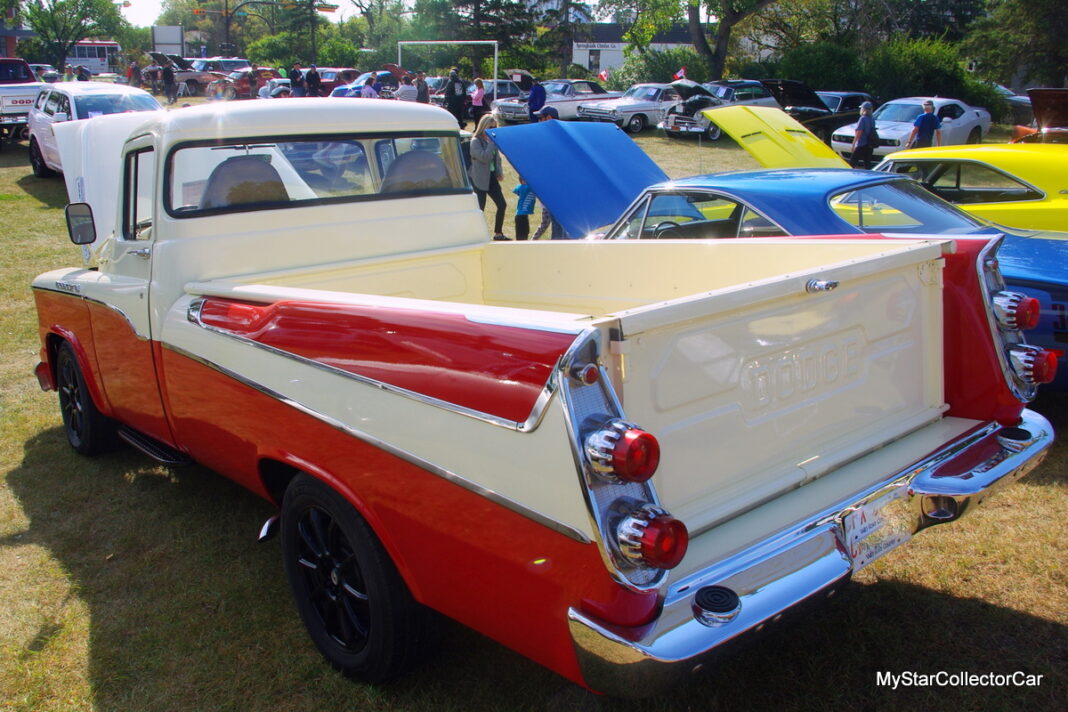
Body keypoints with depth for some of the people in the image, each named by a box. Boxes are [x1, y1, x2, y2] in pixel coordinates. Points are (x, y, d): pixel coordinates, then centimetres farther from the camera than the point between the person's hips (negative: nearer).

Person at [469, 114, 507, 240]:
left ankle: (498, 233, 17)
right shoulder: (475, 141, -11)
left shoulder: (492, 140, 13)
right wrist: (491, 143, -17)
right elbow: (484, 157, -23)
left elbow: (497, 157, 20)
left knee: (502, 205, 5)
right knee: (480, 209, -5)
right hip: (479, 179, -8)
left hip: (492, 177, 8)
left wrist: (499, 172, 4)